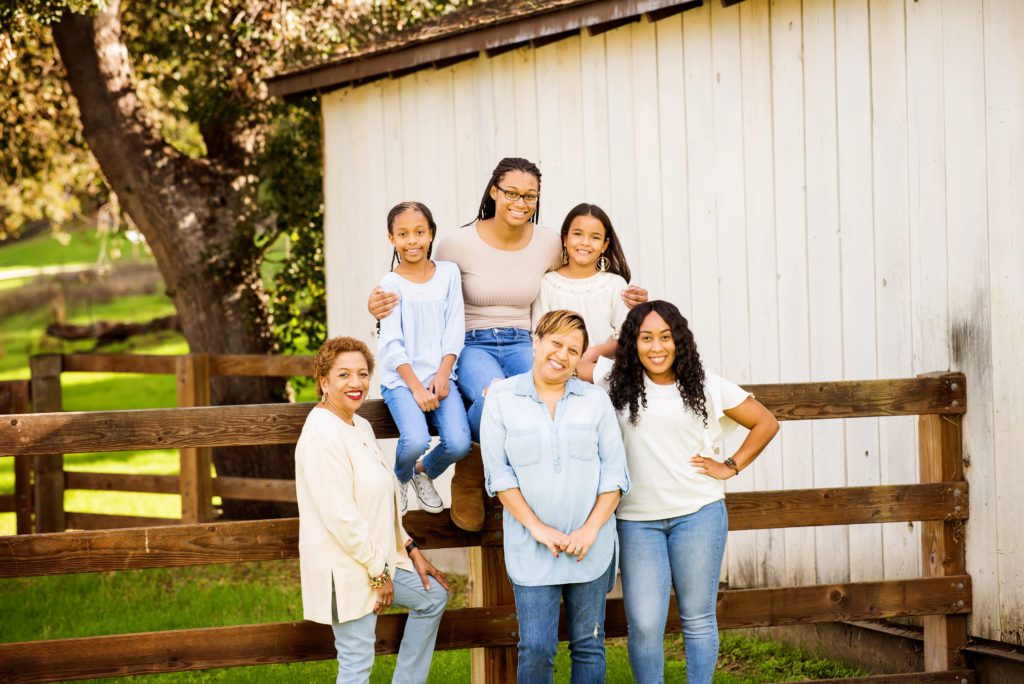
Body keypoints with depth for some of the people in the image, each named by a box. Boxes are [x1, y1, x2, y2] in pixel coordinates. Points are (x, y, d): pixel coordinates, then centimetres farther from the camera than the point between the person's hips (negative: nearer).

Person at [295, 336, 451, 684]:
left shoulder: (361, 426, 10)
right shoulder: (322, 434, -20)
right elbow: (339, 517, -23)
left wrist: (410, 549, 13)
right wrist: (378, 571, -16)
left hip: (379, 555, 10)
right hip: (345, 567, -10)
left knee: (433, 597, 25)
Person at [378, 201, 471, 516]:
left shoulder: (448, 273, 7)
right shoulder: (390, 283, -2)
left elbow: (454, 329, 5)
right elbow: (392, 344, -7)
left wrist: (443, 376, -7)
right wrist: (416, 388, -15)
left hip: (439, 375, 3)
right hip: (401, 378, -3)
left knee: (459, 443, -19)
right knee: (415, 441, -28)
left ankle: (424, 472, 16)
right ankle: (399, 480, 8)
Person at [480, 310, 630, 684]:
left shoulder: (596, 400, 6)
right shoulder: (502, 399, 0)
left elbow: (614, 471, 3)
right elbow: (499, 474, -3)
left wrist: (590, 529, -8)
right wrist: (537, 528, -10)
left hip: (590, 547, 2)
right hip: (531, 549, -2)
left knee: (589, 645, 7)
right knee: (535, 649, -6)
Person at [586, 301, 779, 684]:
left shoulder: (707, 387, 2)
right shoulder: (616, 383, 3)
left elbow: (766, 423, 10)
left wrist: (731, 466, 4)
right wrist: (612, 345, 5)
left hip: (698, 513, 0)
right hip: (637, 519, 0)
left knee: (698, 618, 7)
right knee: (643, 625, -6)